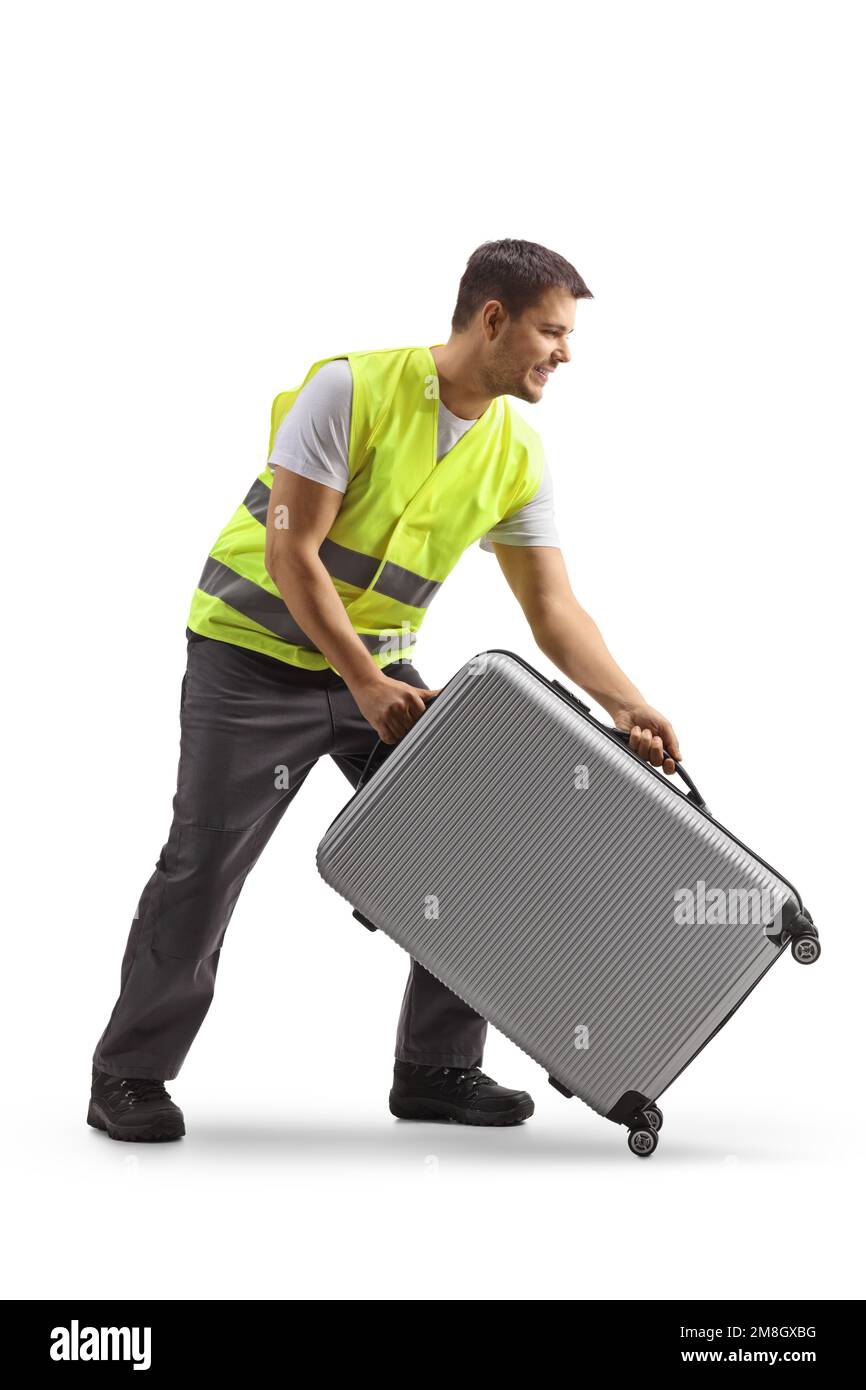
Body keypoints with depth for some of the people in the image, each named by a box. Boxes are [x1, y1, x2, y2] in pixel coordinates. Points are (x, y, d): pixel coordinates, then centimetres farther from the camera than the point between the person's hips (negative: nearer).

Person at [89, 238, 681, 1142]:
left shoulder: (518, 455, -3)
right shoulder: (354, 390, -21)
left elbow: (553, 608, -3)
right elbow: (291, 550, -22)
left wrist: (625, 705, -17)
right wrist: (366, 685, -25)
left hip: (382, 663, 6)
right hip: (254, 651, -6)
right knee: (203, 864, -5)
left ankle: (437, 1068, 13)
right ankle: (128, 1076, 11)